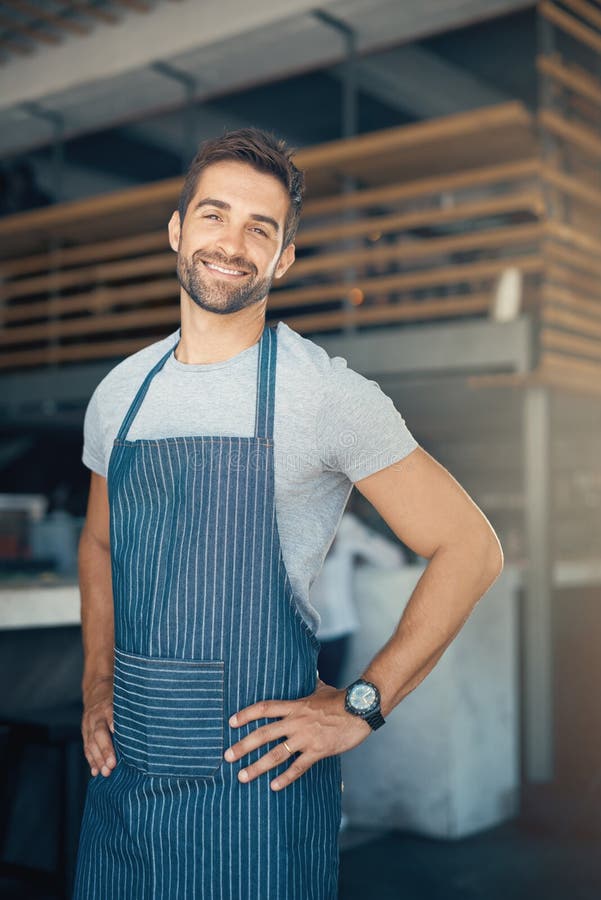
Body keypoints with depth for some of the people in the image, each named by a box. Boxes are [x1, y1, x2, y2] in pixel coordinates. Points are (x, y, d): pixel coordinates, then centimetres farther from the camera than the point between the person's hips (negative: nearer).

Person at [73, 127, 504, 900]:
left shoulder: (326, 394, -12)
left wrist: (359, 706, -11)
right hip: (123, 773, 5)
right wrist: (97, 686, 9)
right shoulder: (120, 393, 5)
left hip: (255, 781, -4)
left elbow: (471, 549, -10)